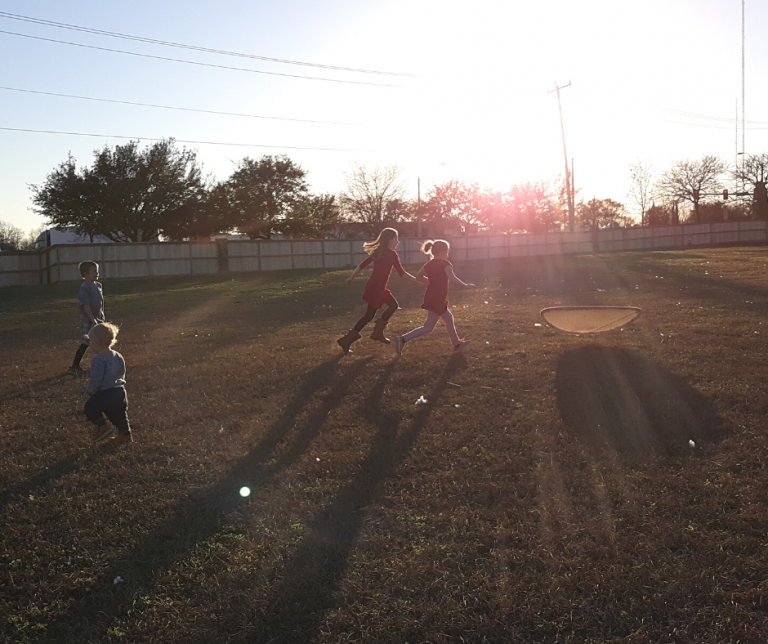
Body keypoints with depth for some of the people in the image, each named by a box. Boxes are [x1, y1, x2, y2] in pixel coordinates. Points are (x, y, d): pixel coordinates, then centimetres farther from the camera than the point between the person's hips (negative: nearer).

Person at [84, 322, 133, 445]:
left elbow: (96, 380, -19)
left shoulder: (98, 360, -17)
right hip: (120, 392, 8)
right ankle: (125, 434, 25)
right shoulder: (117, 356, 10)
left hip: (106, 394, -8)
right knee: (118, 412, 22)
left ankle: (102, 426, 3)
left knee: (90, 407, 10)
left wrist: (89, 391, -4)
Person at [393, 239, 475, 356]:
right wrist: (465, 285, -19)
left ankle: (457, 344, 35)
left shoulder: (428, 264, 8)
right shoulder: (445, 264, -12)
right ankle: (402, 339, -14)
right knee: (428, 327, -5)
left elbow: (418, 277, 14)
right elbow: (452, 277, -26)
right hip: (437, 299, -9)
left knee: (449, 318, 23)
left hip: (430, 297, 9)